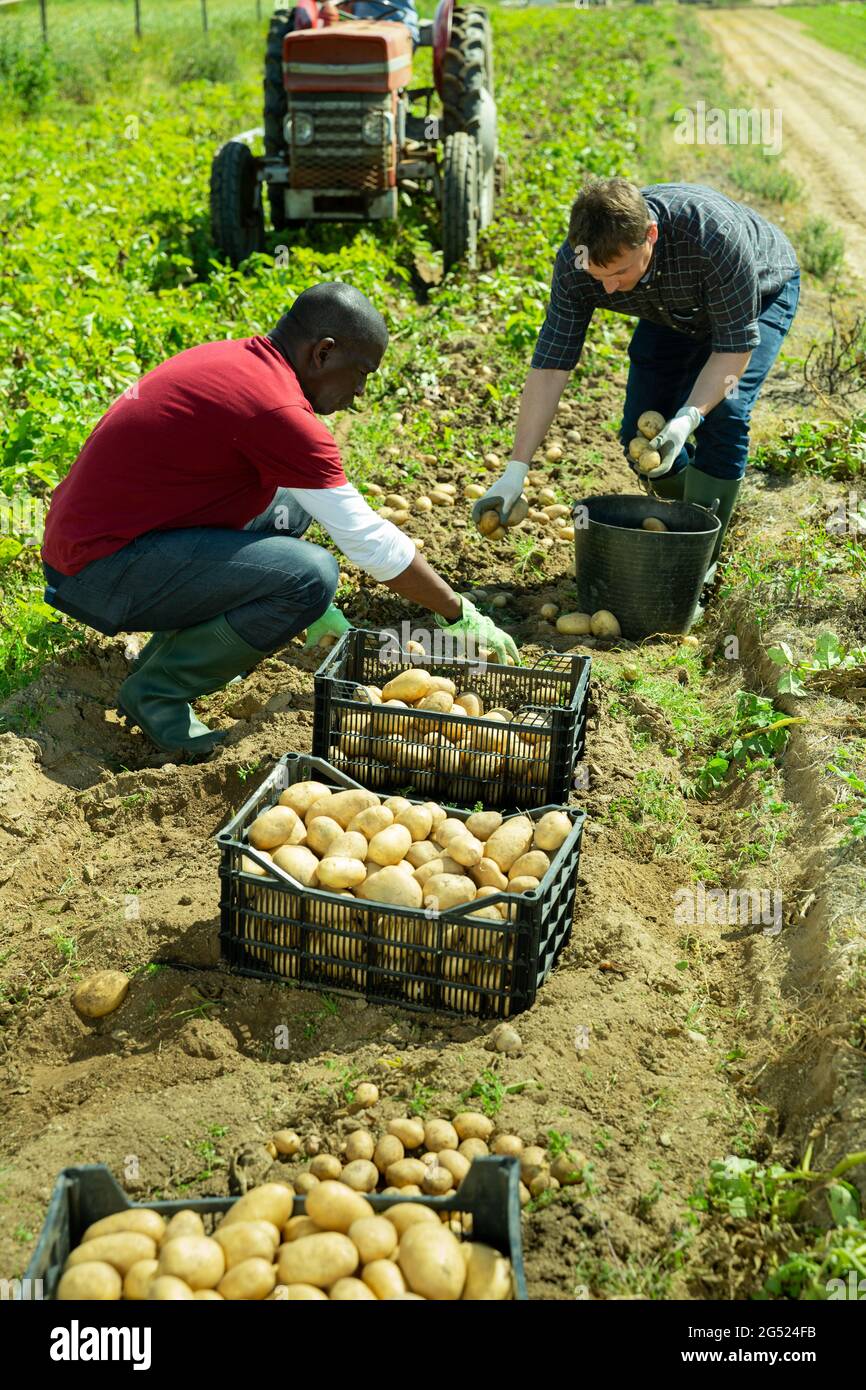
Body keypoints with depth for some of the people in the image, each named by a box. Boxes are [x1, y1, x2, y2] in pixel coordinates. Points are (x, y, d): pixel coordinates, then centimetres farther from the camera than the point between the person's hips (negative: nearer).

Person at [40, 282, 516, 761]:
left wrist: (313, 611, 23)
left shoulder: (230, 360, 10)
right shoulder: (279, 410, -20)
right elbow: (370, 540, -14)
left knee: (288, 504, 19)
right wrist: (458, 615, 0)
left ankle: (172, 648, 13)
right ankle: (156, 690, -6)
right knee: (311, 575, -23)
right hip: (103, 573, -10)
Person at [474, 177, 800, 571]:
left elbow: (735, 346, -35)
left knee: (724, 413, -25)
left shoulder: (714, 233, -44)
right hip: (674, 313, 4)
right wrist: (515, 472, -33)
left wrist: (687, 418, -49)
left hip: (760, 294, -4)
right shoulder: (574, 264, -32)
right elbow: (549, 367, -28)